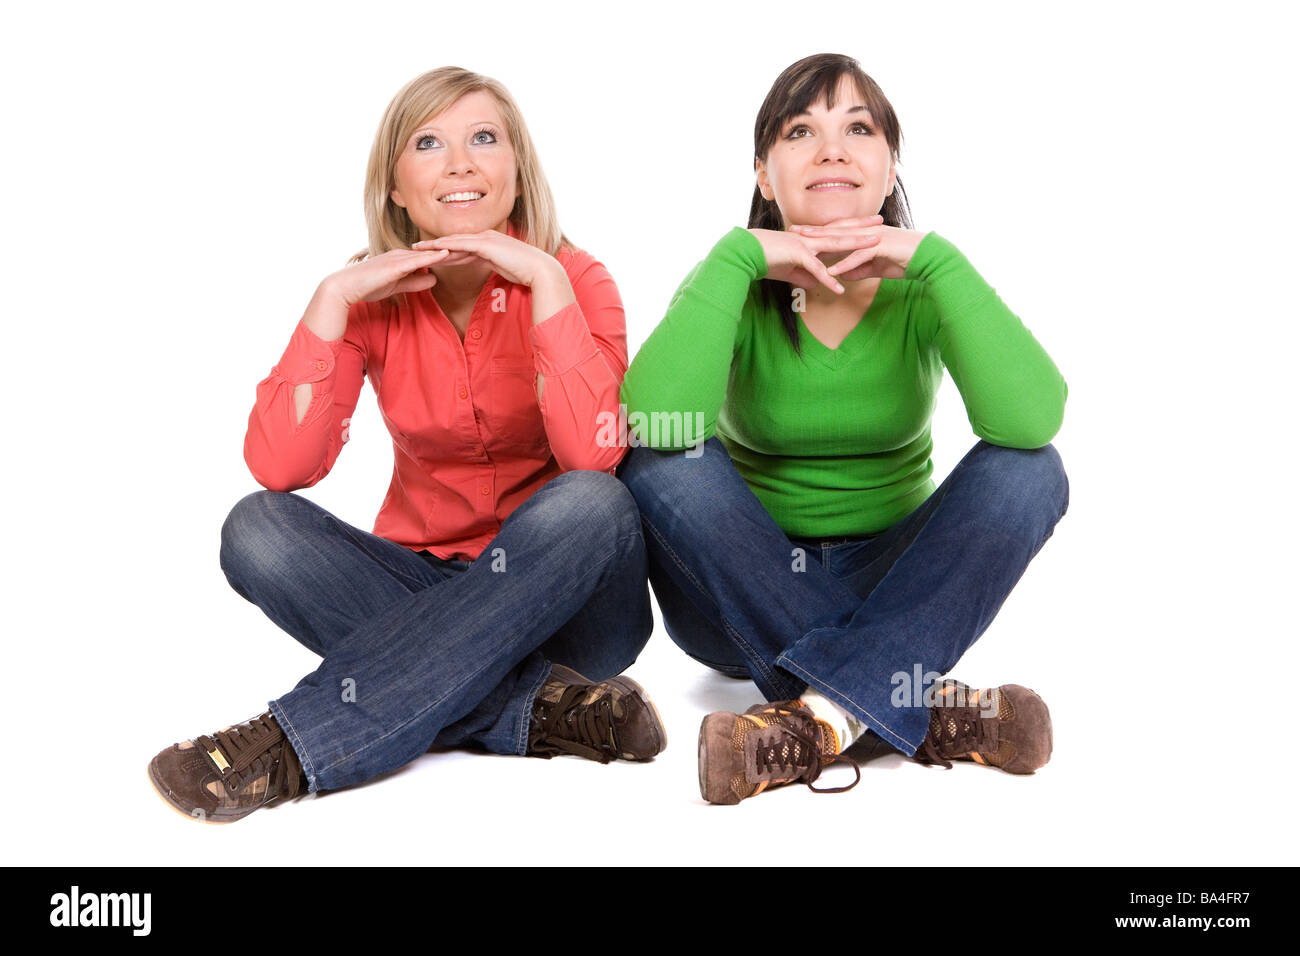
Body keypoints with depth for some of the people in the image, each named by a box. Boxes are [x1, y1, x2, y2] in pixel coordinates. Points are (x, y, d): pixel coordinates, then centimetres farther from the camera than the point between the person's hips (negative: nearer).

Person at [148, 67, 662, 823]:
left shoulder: (573, 279, -7)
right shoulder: (372, 298, -2)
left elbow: (594, 456, -26)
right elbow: (280, 467, -17)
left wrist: (545, 279, -25)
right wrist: (333, 297, -19)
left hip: (559, 588, -1)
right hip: (425, 582, 2)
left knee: (594, 504, -34)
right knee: (257, 530, -21)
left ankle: (296, 745, -34)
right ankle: (533, 709, -28)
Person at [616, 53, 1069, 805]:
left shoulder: (923, 290, -8)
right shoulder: (738, 288, -10)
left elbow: (1031, 419, -30)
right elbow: (655, 422, -32)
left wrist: (932, 256, -27)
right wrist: (739, 255, -29)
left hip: (892, 586, 1)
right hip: (748, 597, 0)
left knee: (1029, 470, -24)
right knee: (662, 464, -28)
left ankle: (824, 713, -31)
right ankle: (914, 706, -28)